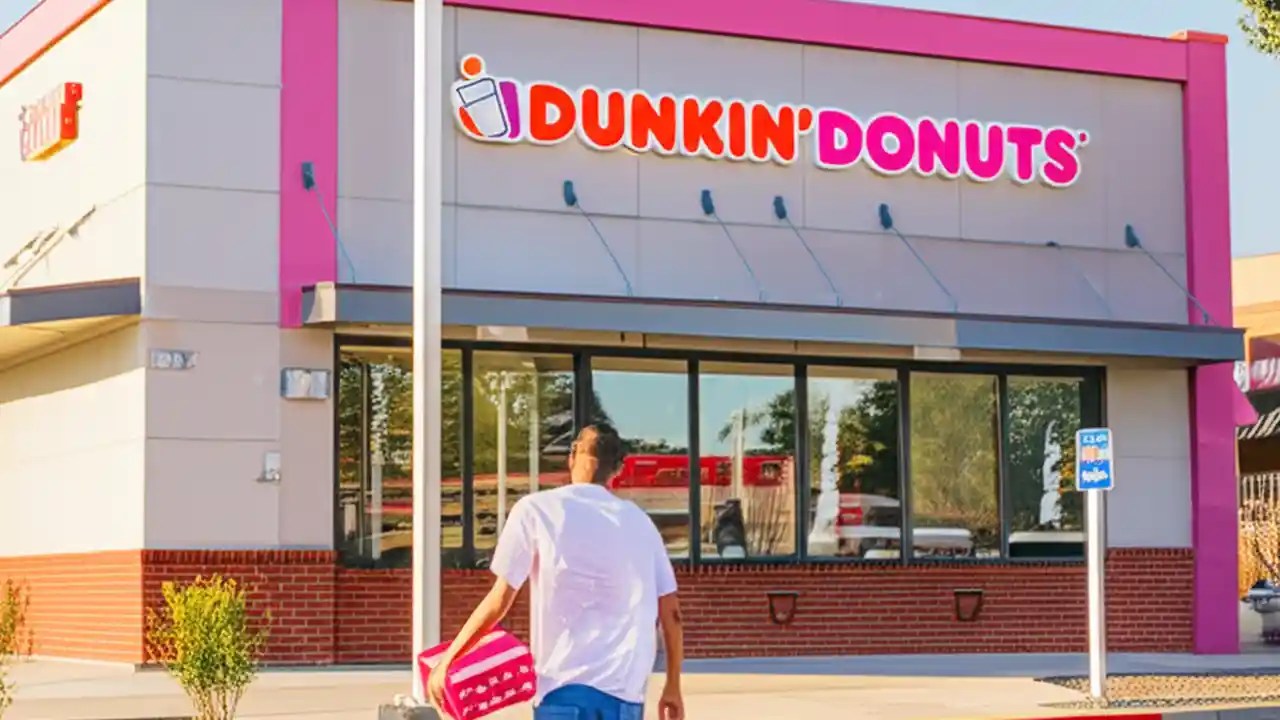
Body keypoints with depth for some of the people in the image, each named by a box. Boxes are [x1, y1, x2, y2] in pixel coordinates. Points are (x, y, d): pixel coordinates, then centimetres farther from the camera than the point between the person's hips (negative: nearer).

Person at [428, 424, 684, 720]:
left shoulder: (537, 509, 0)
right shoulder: (638, 521, 12)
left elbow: (499, 600, -2)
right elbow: (670, 611, 9)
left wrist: (447, 660, 8)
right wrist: (673, 688, 18)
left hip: (568, 687, -4)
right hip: (627, 693, 4)